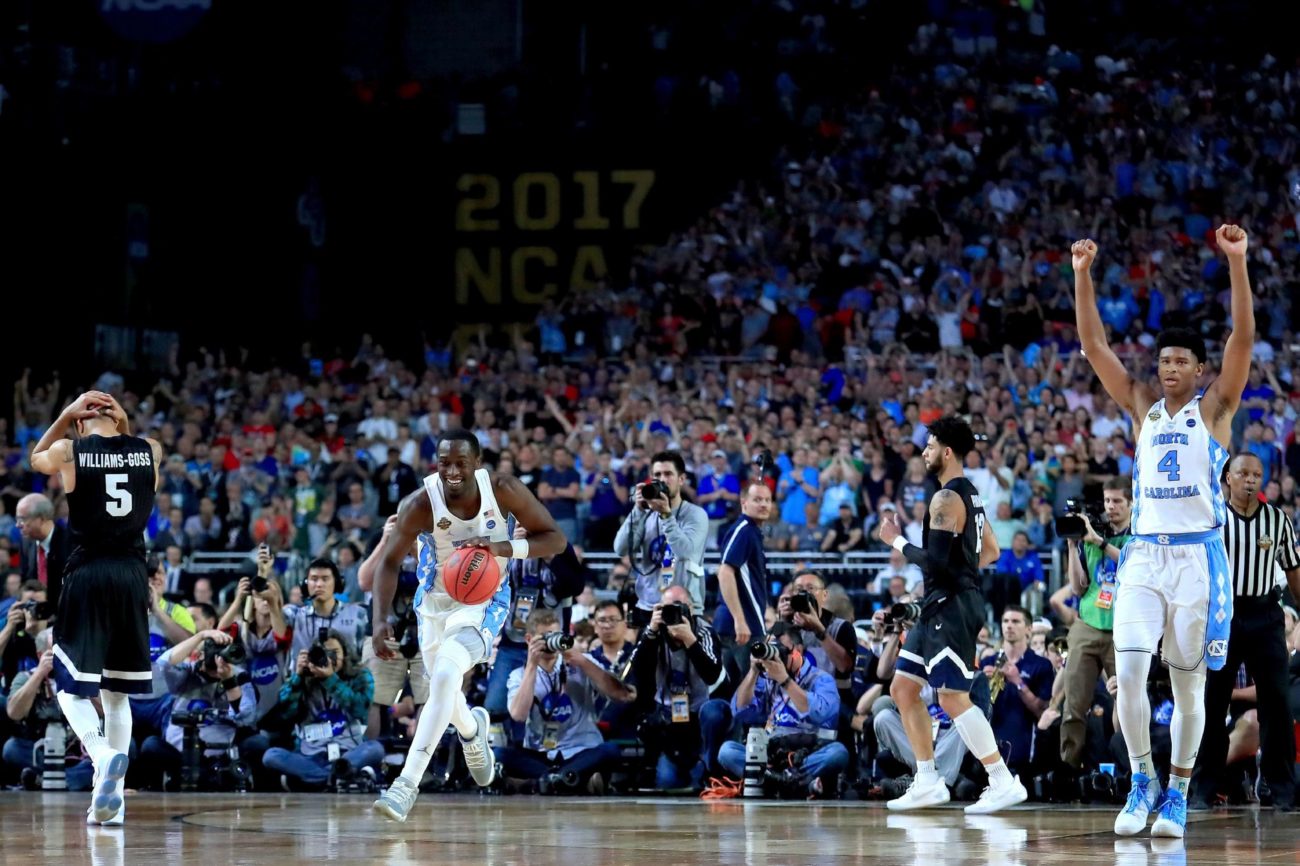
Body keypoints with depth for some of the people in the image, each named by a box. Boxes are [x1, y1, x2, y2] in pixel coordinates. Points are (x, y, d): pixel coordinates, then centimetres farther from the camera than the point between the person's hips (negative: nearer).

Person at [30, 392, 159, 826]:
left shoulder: (68, 451, -3)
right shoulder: (150, 450, 5)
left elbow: (36, 459, 21)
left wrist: (66, 415, 17)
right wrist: (123, 426, 16)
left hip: (87, 574, -3)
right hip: (133, 574, 3)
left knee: (71, 687, 2)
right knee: (116, 690, 14)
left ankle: (102, 753, -27)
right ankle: (111, 796, 12)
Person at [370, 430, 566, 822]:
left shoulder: (503, 490, -22)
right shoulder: (421, 504, -23)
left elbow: (555, 539, -14)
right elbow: (389, 561, -11)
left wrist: (505, 548, -32)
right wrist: (381, 620, -25)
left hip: (484, 602, -3)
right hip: (435, 601, 3)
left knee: (445, 677, -26)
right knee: (443, 688, 17)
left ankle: (407, 784, -27)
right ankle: (472, 728, 56)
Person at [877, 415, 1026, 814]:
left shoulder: (946, 499, -15)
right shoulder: (969, 495, 16)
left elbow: (935, 560, -22)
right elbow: (991, 553, 24)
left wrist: (898, 542, -9)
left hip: (952, 606, -11)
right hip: (942, 606, 11)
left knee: (953, 698, -12)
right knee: (903, 689, 13)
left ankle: (1003, 782, -13)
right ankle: (927, 782, 15)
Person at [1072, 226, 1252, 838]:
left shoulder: (1215, 408, 4)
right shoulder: (1142, 406, 13)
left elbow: (1243, 337, -8)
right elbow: (1093, 345, 7)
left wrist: (1237, 261, -17)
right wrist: (1082, 276, -2)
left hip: (1198, 555, -2)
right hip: (1145, 554, 2)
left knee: (1189, 683, 2)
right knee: (1128, 672, -12)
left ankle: (1177, 793, 11)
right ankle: (1143, 780, 2)